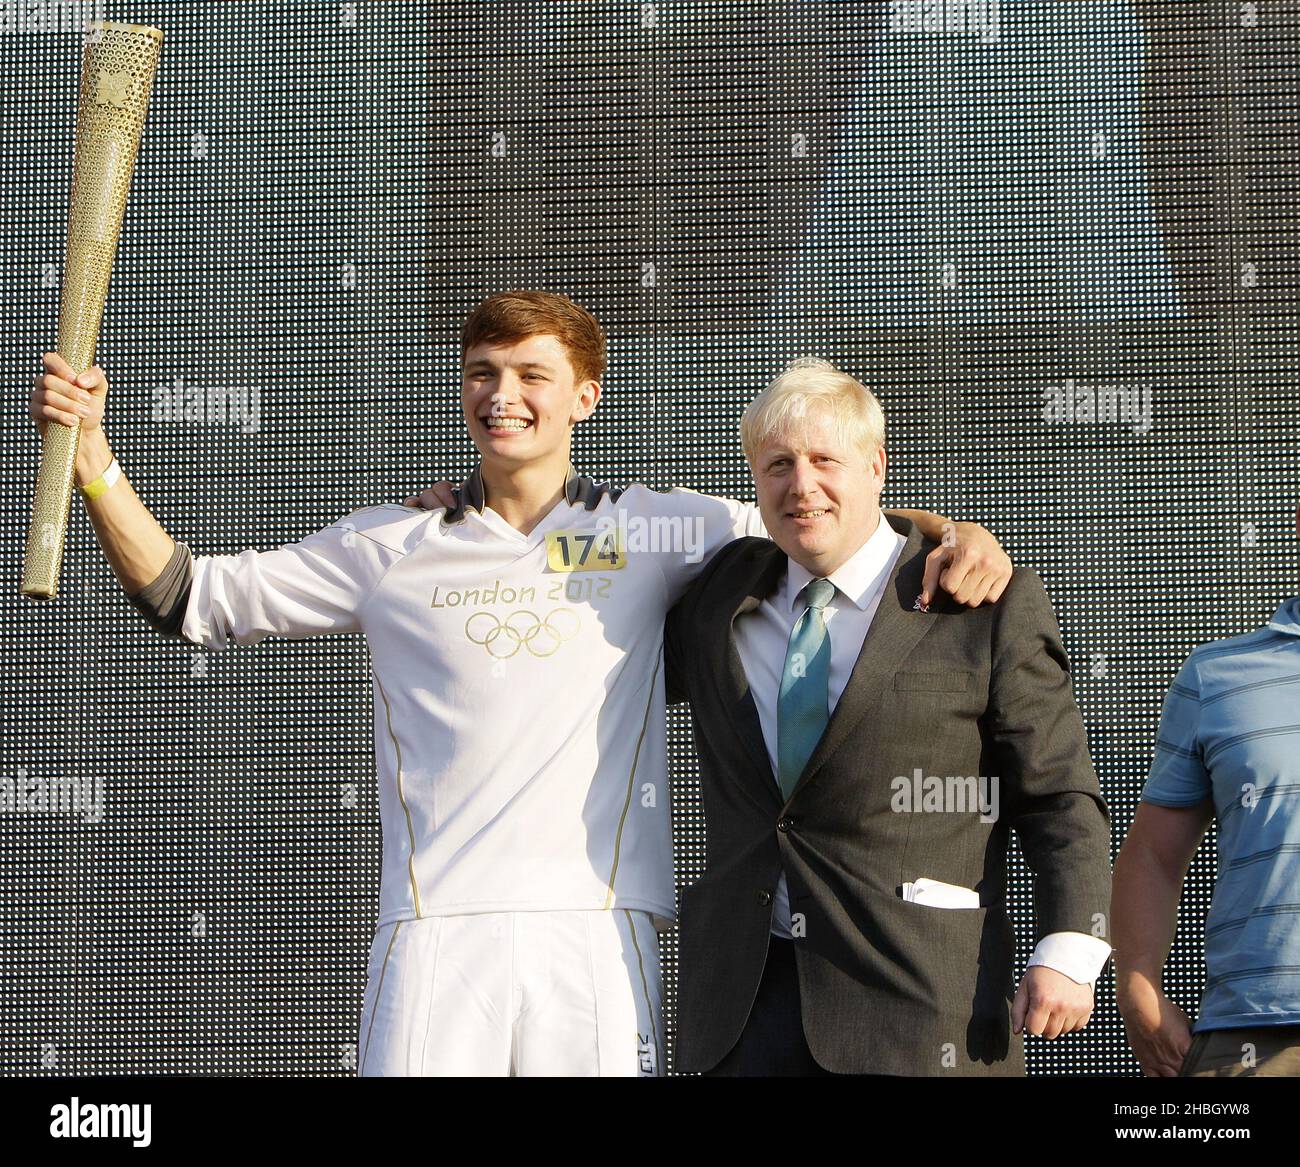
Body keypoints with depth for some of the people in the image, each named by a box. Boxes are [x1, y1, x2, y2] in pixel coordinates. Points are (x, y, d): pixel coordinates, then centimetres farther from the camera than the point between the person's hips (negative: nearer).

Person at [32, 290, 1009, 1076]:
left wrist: (949, 535, -4)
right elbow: (187, 596, 18)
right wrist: (93, 461, 7)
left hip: (600, 930, 0)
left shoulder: (657, 531, 12)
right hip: (433, 932, 0)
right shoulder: (392, 548, 14)